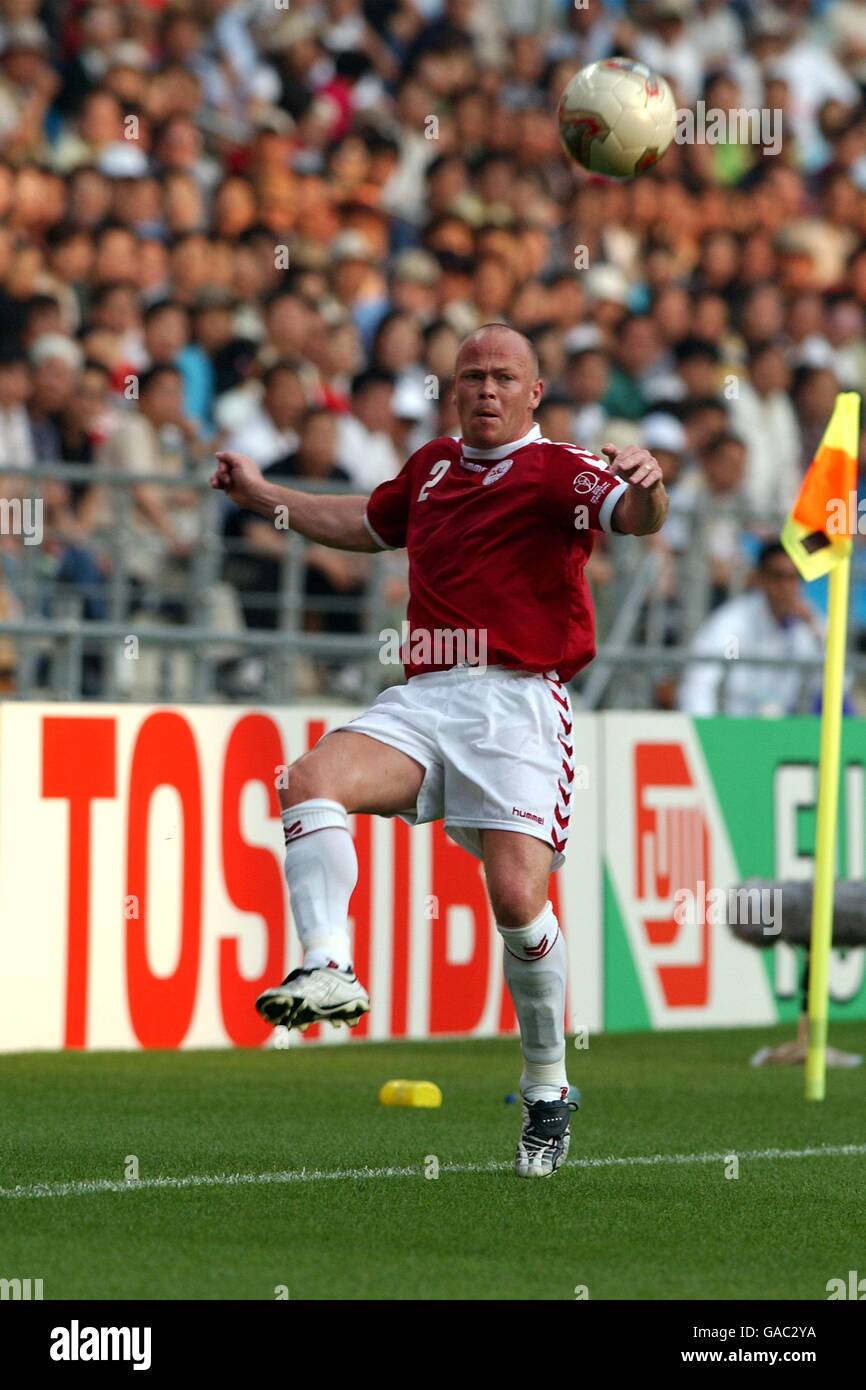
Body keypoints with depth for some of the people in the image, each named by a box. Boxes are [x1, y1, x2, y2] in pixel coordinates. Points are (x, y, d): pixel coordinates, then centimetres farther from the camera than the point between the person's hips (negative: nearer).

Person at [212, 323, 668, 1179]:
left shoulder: (557, 470, 1)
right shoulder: (433, 465, 22)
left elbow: (633, 518, -19)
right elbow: (367, 524, 42)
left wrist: (646, 486, -41)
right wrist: (264, 497, 42)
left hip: (517, 700, -5)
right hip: (421, 698, 6)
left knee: (518, 897, -15)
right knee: (312, 780, -23)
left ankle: (547, 1090, 3)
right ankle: (329, 970, -36)